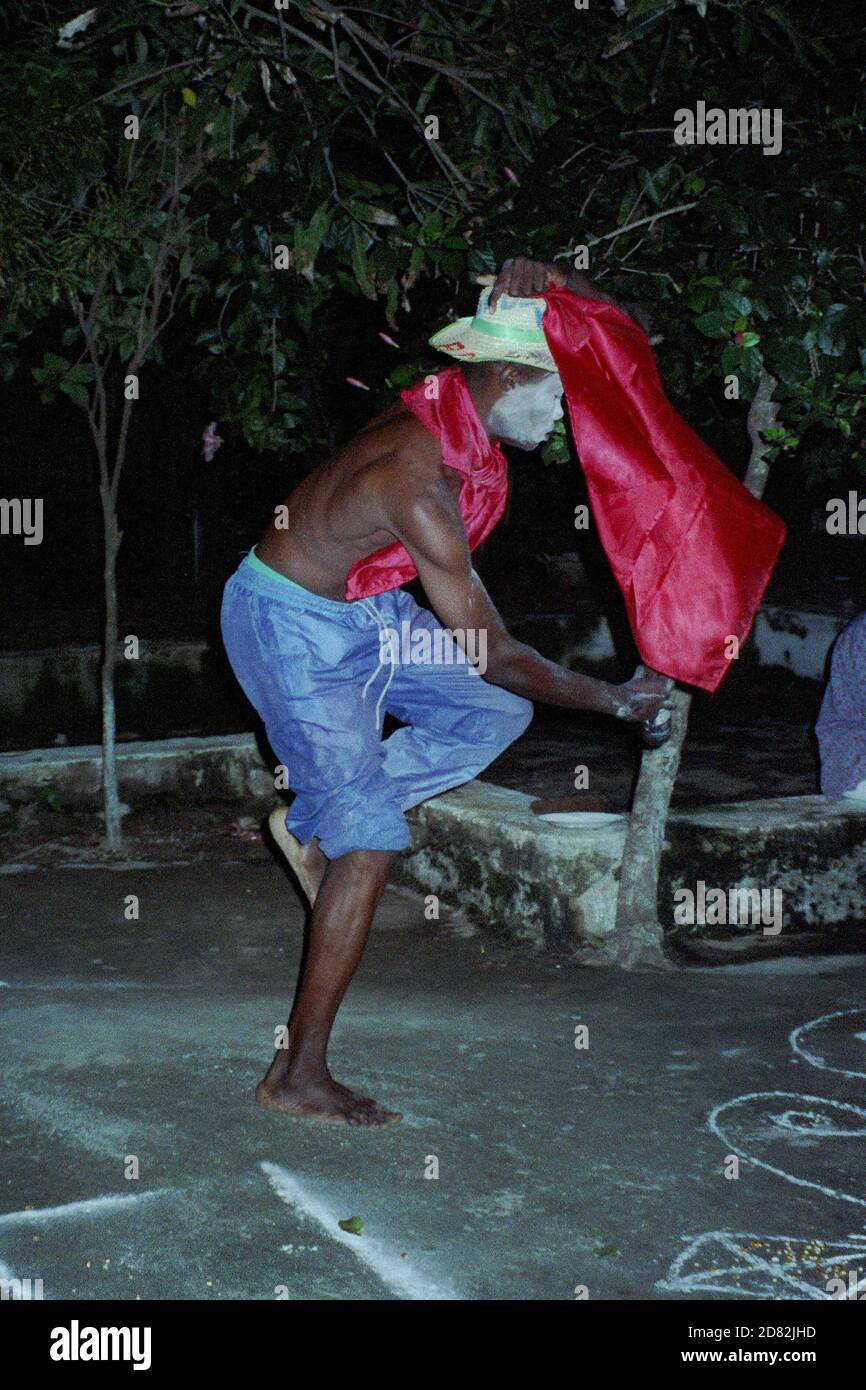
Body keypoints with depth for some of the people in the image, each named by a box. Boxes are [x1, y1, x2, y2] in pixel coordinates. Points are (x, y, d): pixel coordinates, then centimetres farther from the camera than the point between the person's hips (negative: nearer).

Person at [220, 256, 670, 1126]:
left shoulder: (460, 403, -7)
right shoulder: (424, 482, -32)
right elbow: (490, 652, -25)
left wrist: (542, 283, -15)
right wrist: (616, 701, -15)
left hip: (361, 609, 9)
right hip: (293, 628, -9)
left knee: (495, 714, 5)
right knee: (372, 842, -10)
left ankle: (314, 822, 11)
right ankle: (299, 1074, -3)